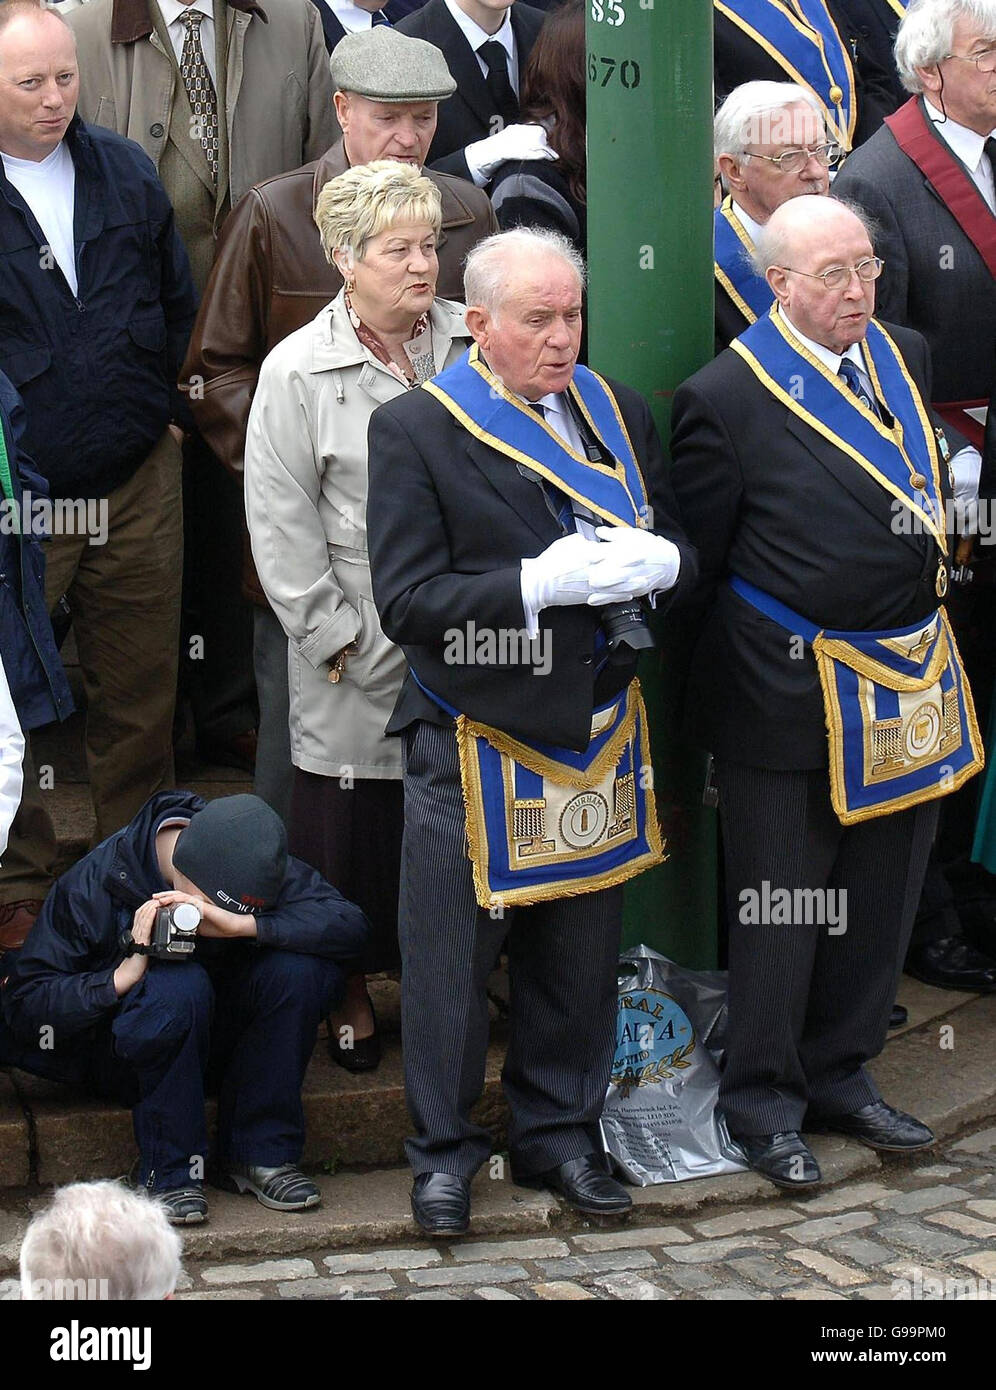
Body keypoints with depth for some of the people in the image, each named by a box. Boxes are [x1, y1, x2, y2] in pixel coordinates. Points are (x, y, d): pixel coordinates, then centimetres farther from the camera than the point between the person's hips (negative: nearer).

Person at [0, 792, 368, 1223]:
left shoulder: (253, 866, -13)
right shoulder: (94, 883, -21)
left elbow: (350, 925, -26)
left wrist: (240, 924, -37)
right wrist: (124, 975, -36)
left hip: (213, 1038, 4)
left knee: (301, 968, -25)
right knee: (179, 987, -36)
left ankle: (261, 1154, -13)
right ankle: (169, 1171, -21)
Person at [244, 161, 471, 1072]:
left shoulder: (472, 343, 3)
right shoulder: (299, 370, -4)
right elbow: (282, 525, -4)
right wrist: (335, 638, -6)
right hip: (361, 649, -2)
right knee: (353, 822, 6)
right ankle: (351, 993, 23)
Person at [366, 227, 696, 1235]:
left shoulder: (617, 413, 8)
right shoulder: (414, 429, -8)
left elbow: (682, 552, 12)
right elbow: (405, 602, -15)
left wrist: (657, 560, -13)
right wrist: (540, 583, -25)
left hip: (597, 731, 5)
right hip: (472, 744, -4)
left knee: (580, 953, 13)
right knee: (452, 955, 3)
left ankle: (559, 1132, 30)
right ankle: (444, 1151, 20)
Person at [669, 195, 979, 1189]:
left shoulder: (903, 359, 8)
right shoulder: (726, 397, -13)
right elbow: (699, 562, -7)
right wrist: (757, 660, -4)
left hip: (906, 687, 7)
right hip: (790, 695, -6)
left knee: (880, 897, 15)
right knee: (780, 912, 4)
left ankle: (839, 1073, 31)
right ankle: (763, 1103, 19)